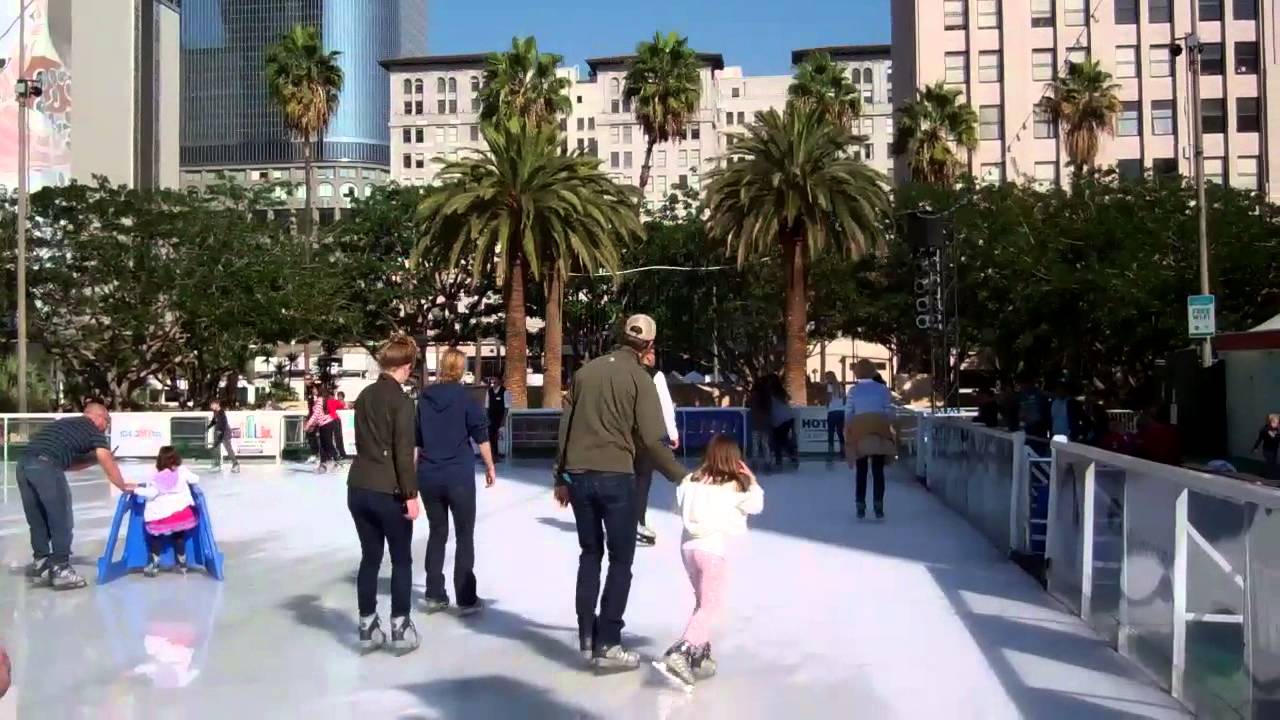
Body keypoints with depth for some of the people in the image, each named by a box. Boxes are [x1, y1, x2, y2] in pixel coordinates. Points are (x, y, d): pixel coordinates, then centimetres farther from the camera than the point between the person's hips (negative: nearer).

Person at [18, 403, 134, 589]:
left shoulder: (66, 424, 32)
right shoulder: (94, 430, 12)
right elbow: (108, 463, 10)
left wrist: (95, 458, 34)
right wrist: (123, 486, 21)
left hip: (24, 464, 8)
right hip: (46, 467, -8)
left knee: (38, 521, 19)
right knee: (61, 521, 4)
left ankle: (40, 564, 27)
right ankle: (60, 570, 9)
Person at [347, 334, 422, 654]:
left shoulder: (364, 395, 8)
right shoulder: (401, 400, -13)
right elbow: (404, 453, -16)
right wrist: (411, 494, -12)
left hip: (359, 487, 6)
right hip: (388, 491, -6)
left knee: (370, 558, 13)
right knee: (401, 560, 7)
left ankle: (368, 627, 17)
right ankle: (400, 629, 11)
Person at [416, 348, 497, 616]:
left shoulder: (424, 398, 5)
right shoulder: (465, 396, -5)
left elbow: (416, 440, 9)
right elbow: (481, 435, -7)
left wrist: (415, 472, 19)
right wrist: (490, 466, 4)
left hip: (429, 476, 4)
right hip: (459, 475, -4)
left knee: (437, 533, 15)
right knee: (465, 535, 5)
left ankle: (435, 596, 17)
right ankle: (466, 599, 5)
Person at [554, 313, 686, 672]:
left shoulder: (586, 371, 10)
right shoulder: (639, 377, -6)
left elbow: (565, 427, 11)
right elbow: (652, 440, -12)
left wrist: (560, 477, 18)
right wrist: (682, 477, -2)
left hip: (579, 476, 5)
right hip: (615, 477, -5)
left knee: (590, 553, 18)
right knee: (620, 559, 5)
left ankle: (587, 636, 19)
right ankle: (607, 645, 2)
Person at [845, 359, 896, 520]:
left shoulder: (853, 390, 4)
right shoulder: (883, 389, 5)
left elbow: (848, 413, 1)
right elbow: (890, 412, 0)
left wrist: (848, 432, 9)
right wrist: (887, 427, 11)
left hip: (859, 432, 0)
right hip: (880, 432, 0)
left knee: (861, 471, 8)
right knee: (878, 471, 4)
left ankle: (861, 508, 5)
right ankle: (878, 508, -3)